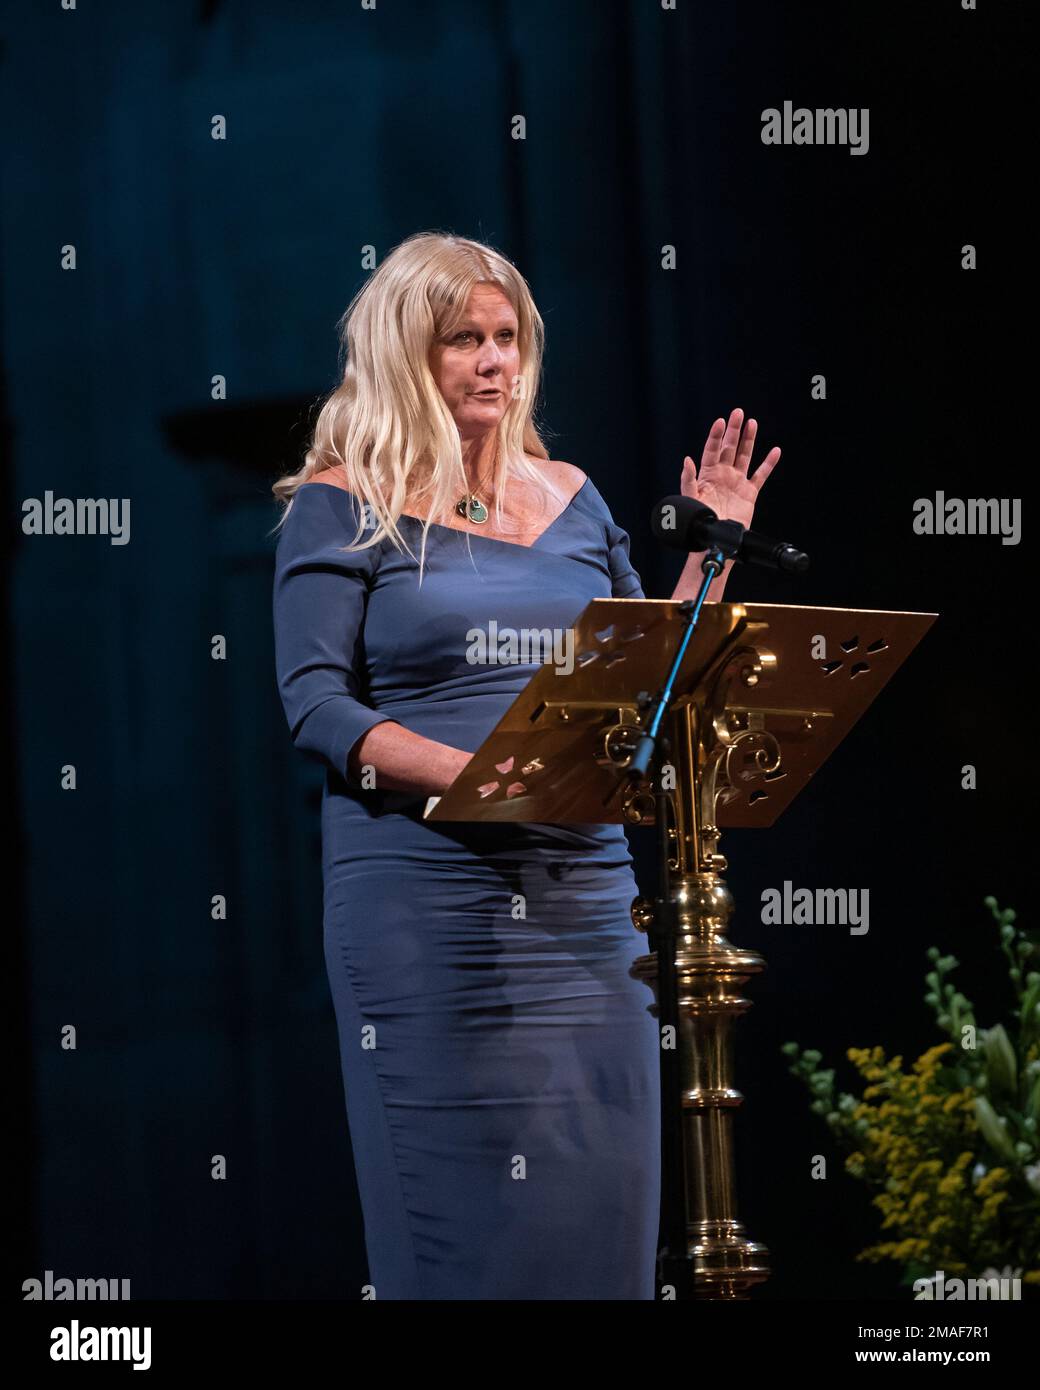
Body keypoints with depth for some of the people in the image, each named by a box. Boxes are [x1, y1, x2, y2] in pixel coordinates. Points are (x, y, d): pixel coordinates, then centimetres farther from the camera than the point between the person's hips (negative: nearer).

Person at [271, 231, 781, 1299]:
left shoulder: (570, 501, 15)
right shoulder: (342, 507, 1)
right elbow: (315, 705, -8)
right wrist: (473, 777, -21)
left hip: (582, 888, 5)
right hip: (420, 894, -4)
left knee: (593, 1192, 1)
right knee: (451, 1208, -5)